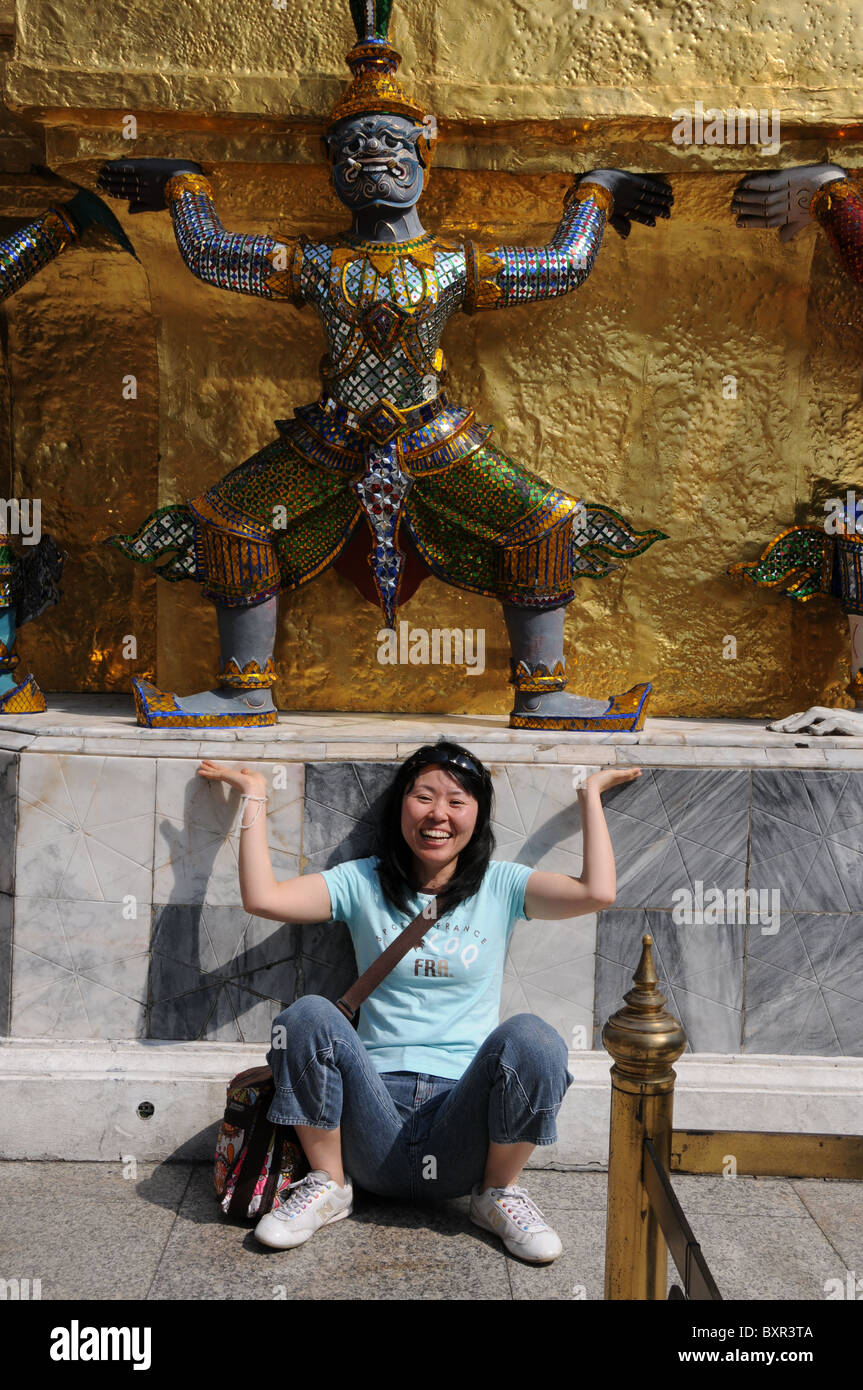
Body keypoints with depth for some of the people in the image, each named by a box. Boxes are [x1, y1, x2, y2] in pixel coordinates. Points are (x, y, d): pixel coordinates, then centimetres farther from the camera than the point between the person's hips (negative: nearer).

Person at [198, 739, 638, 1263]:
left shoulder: (500, 885, 8)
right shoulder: (364, 882, 9)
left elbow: (598, 891, -8)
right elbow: (262, 896, -5)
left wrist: (591, 793, 2)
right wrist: (255, 795, 2)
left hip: (465, 1110, 0)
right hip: (378, 1108, 1)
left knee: (531, 1037, -30)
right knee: (308, 1014, -26)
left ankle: (498, 1193, -2)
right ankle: (328, 1186, -3)